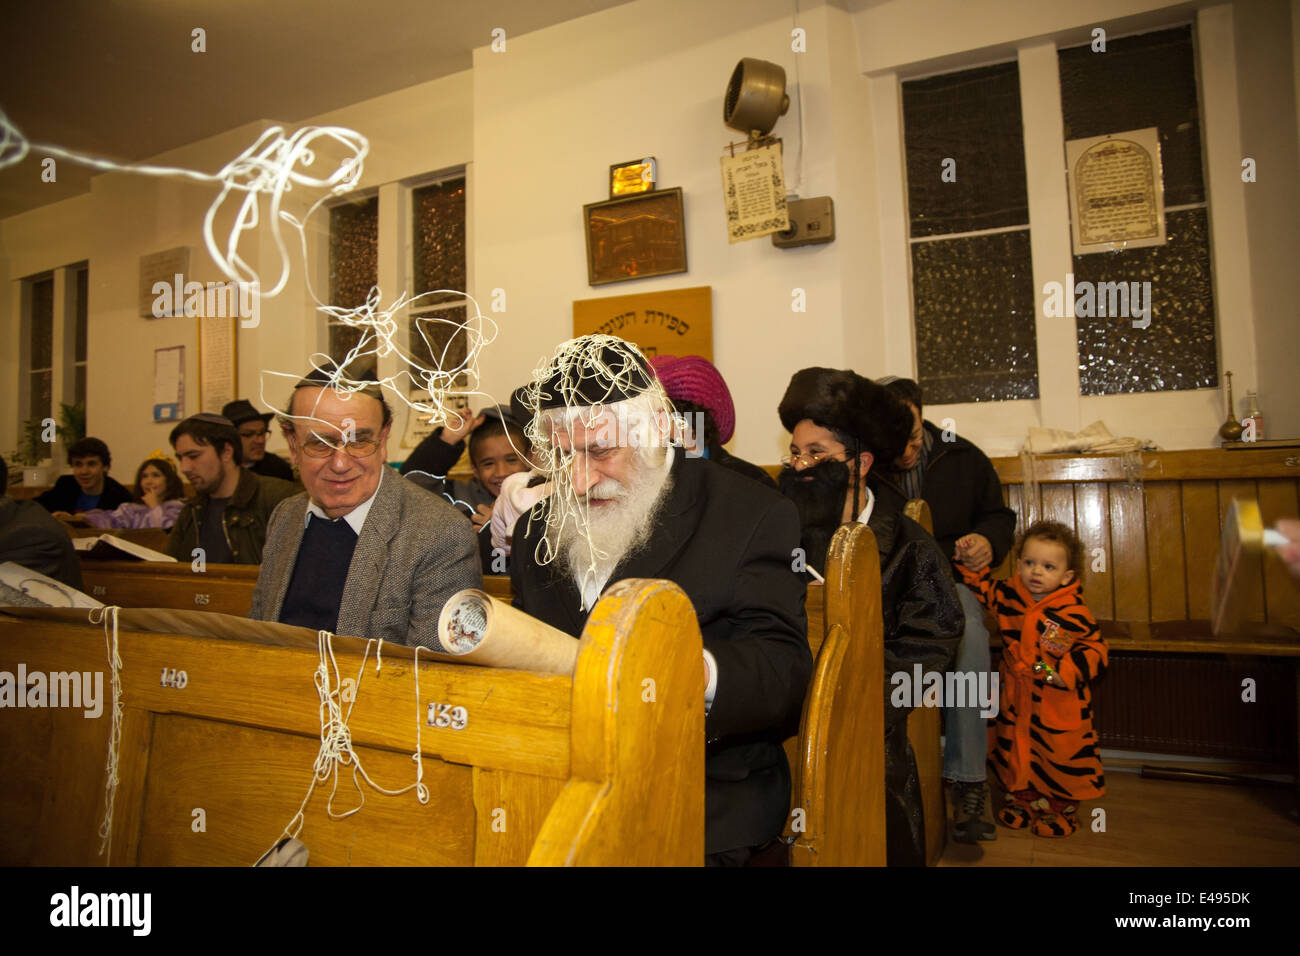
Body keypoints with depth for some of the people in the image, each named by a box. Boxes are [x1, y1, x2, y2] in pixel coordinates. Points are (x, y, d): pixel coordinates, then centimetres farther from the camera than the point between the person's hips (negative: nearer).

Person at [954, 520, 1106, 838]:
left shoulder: (1074, 612, -17)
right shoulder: (1008, 595, -4)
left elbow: (1095, 648, -11)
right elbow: (980, 585, 12)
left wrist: (1067, 671, -21)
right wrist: (969, 562, -4)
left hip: (1060, 703, -4)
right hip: (1016, 696, 4)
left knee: (1062, 753, 7)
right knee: (1015, 749, 17)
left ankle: (1063, 806, 30)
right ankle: (1024, 797, 38)